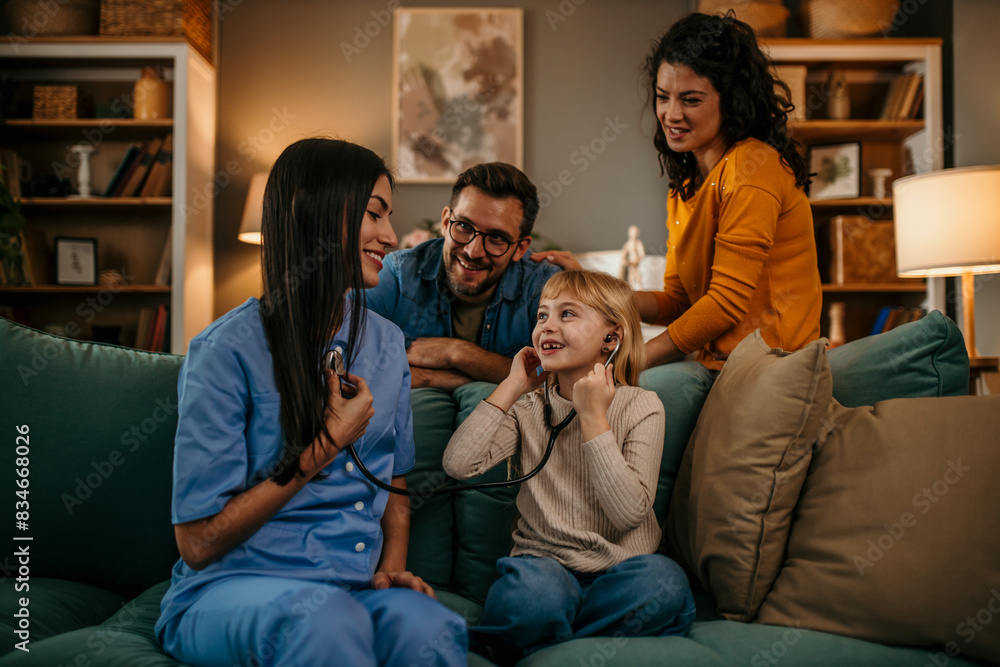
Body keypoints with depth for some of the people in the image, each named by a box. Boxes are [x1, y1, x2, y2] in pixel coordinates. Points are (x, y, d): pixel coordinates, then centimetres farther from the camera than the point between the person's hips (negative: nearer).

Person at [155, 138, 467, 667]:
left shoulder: (386, 343, 10)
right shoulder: (229, 349, -9)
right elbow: (199, 541, -9)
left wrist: (391, 566, 1)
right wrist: (327, 446, -11)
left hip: (356, 585, 4)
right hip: (230, 587, -3)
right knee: (324, 614, -38)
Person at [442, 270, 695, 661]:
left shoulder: (641, 407, 2)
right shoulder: (528, 408, 9)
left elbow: (630, 512, -11)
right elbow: (458, 464, -8)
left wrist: (594, 418, -11)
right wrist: (511, 388, -2)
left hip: (619, 568, 1)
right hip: (544, 561, -1)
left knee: (662, 582, -33)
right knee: (533, 585, -36)